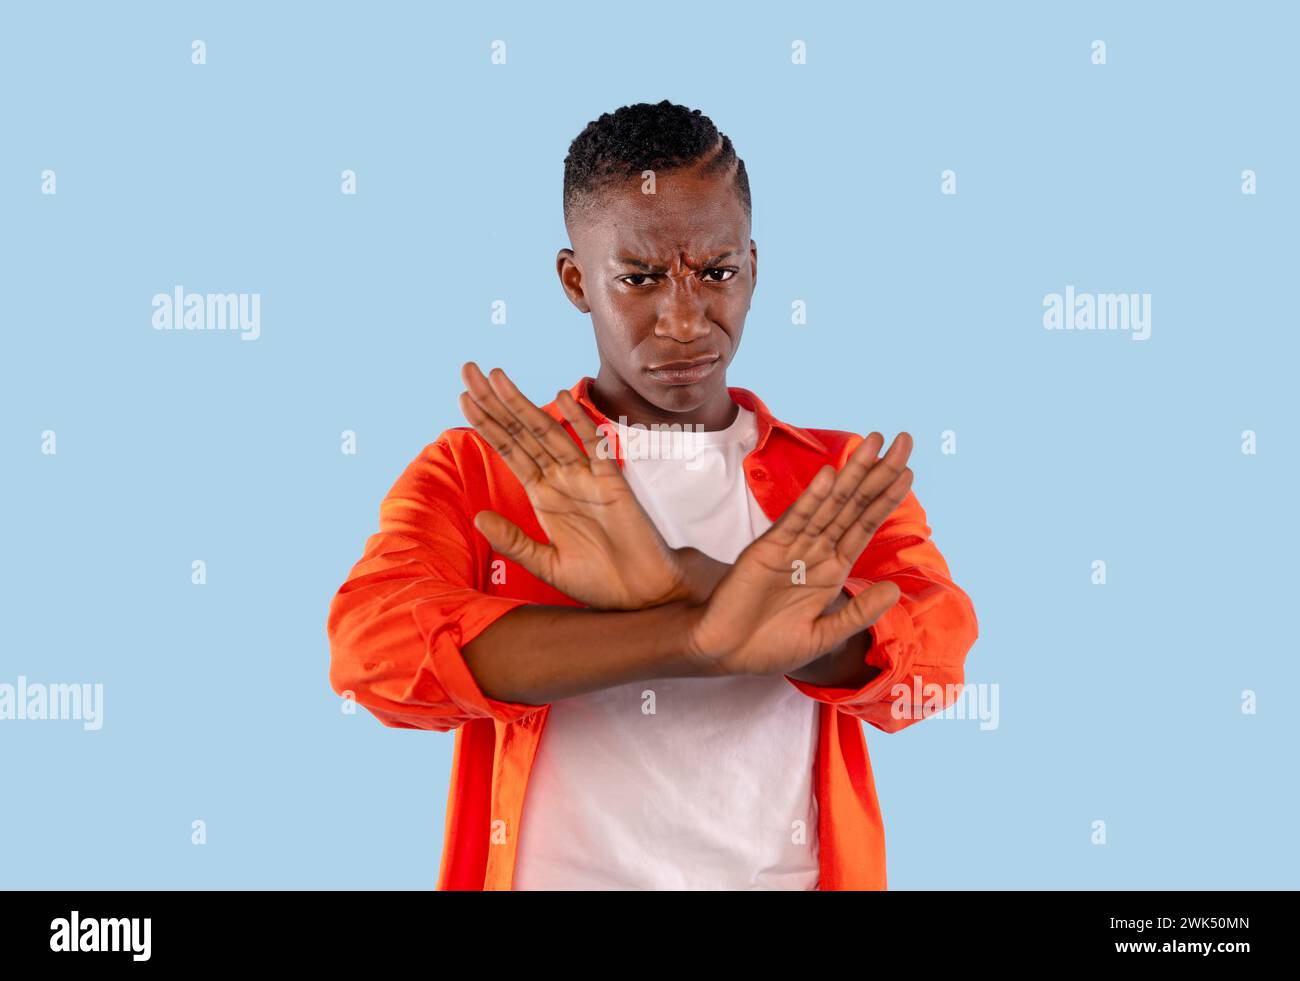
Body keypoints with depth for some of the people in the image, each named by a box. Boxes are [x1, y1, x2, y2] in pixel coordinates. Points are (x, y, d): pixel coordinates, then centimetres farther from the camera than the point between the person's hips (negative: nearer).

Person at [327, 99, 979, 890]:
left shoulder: (847, 479, 7)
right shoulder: (469, 473, 3)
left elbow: (929, 655, -9)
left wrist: (679, 580, -22)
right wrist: (704, 636, -23)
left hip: (780, 872, 1)